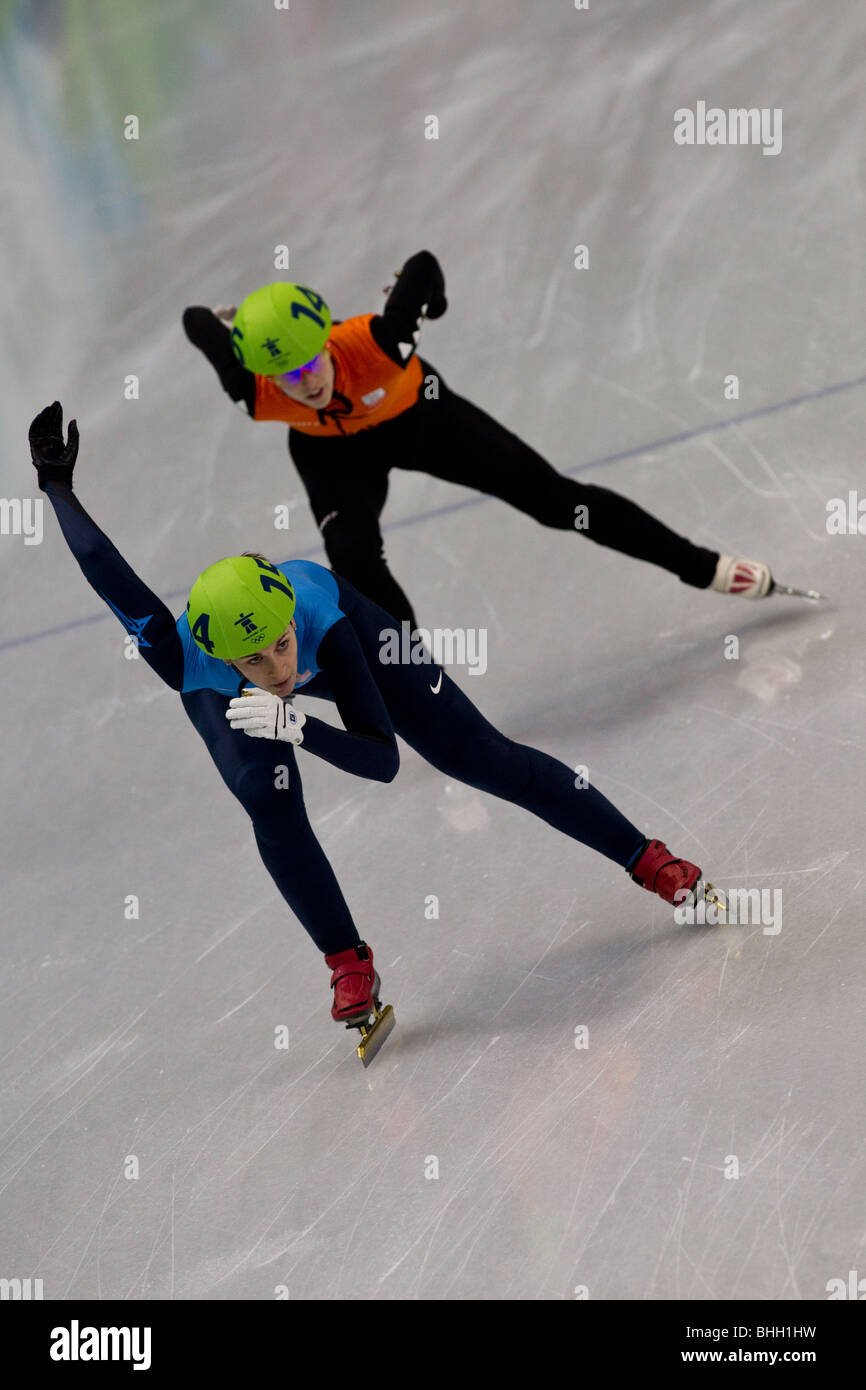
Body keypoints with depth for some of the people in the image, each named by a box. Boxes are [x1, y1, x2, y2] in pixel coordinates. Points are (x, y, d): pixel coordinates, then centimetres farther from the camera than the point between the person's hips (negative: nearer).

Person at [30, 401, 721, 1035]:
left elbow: (384, 761, -42)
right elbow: (108, 571, -34)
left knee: (484, 758, -3)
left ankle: (647, 858, 8)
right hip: (223, 694, 1)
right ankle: (351, 966, -7)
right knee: (271, 804, -28)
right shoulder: (184, 659, -44)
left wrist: (297, 727, -59)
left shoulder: (323, 622, -45)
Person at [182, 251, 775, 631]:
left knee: (554, 498, -2)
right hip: (333, 450, 2)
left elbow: (423, 265, -24)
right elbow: (197, 319, -16)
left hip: (416, 415, -1)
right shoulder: (255, 393, -35)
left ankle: (705, 567, 9)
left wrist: (426, 304, -5)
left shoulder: (373, 341, -42)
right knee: (354, 559, -25)